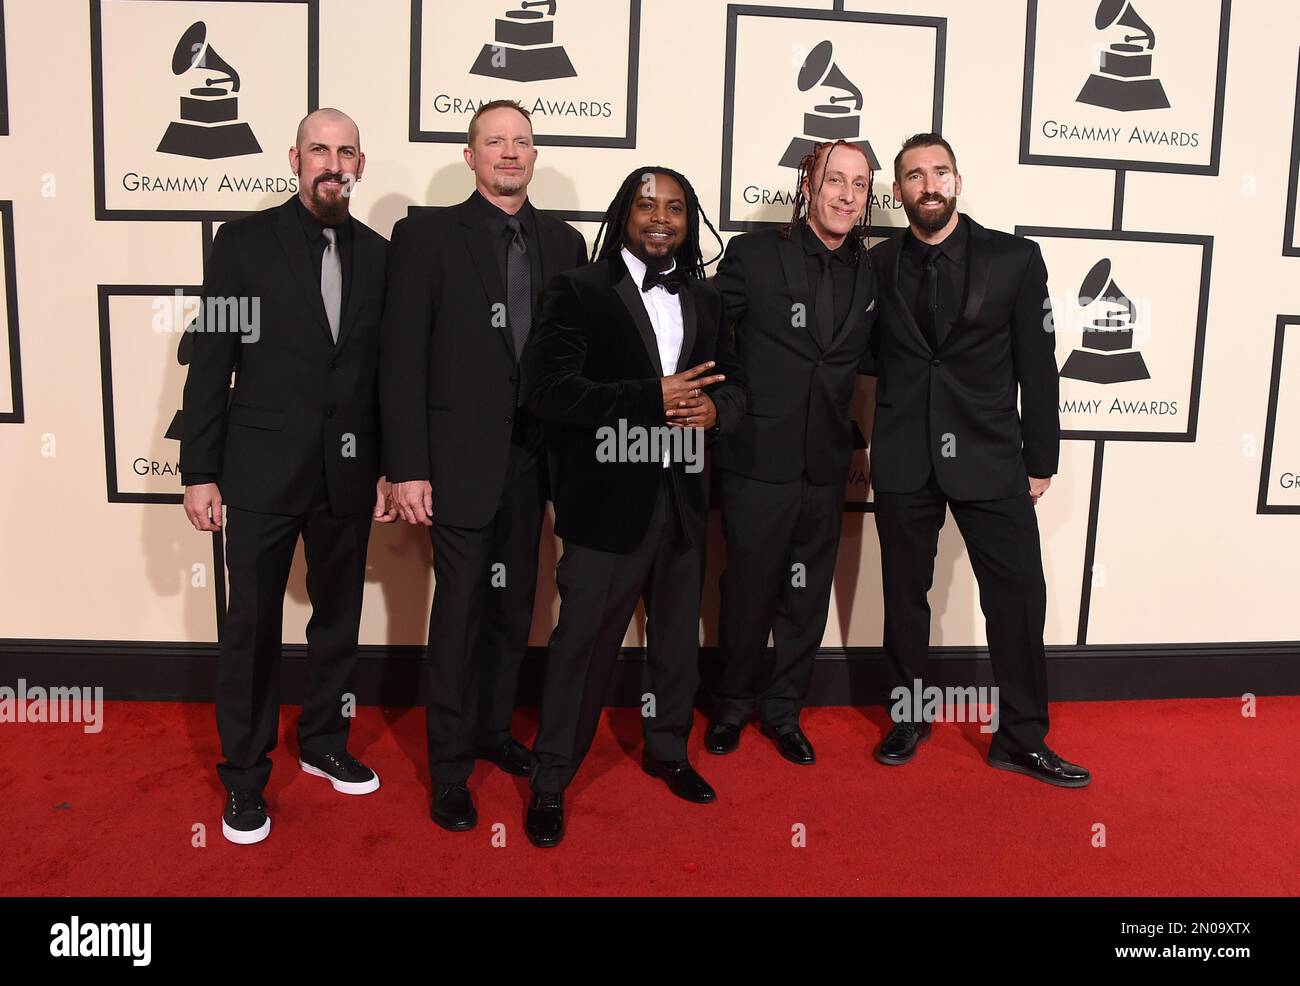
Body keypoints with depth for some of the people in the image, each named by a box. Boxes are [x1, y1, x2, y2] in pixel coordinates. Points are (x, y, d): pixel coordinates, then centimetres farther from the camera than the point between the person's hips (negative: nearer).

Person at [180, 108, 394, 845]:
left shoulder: (379, 254, 5)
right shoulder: (246, 241, -3)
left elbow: (386, 369, 7)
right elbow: (211, 361, -4)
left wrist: (391, 468, 6)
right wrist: (200, 471, -7)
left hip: (348, 473, 3)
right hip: (262, 470, -3)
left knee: (339, 615, 14)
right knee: (253, 625, 6)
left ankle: (324, 743, 35)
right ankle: (246, 776, 22)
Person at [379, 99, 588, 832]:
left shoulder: (564, 242, 8)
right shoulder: (428, 235, -3)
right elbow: (402, 358, -8)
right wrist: (407, 467, -13)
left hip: (532, 459, 4)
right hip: (462, 460, -4)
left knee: (514, 607, 15)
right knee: (460, 613, 3)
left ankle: (494, 730, 35)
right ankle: (450, 769, 19)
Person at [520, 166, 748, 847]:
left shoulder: (704, 301, 12)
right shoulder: (579, 291, -6)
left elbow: (734, 383, 14)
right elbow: (547, 388, -16)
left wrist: (713, 407, -11)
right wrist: (651, 397, -23)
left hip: (682, 499, 6)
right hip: (608, 501, -6)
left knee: (678, 635, 18)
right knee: (583, 641, 1)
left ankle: (667, 749, 40)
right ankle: (551, 781, 19)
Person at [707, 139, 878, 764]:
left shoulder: (869, 274, 7)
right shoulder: (754, 254, -5)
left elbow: (861, 358, 15)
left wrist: (846, 432, 6)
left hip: (826, 463, 4)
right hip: (758, 457, -4)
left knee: (807, 594, 12)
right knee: (748, 589, 8)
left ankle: (783, 708, 31)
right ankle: (732, 705, 30)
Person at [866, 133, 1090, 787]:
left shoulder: (1015, 259, 1)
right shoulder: (878, 266, 4)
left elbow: (1037, 366, 1)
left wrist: (1041, 460, 1)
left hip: (989, 457, -1)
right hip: (903, 460, 1)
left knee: (1018, 596, 1)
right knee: (905, 594, 11)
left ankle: (1021, 738, 18)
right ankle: (908, 720, 29)